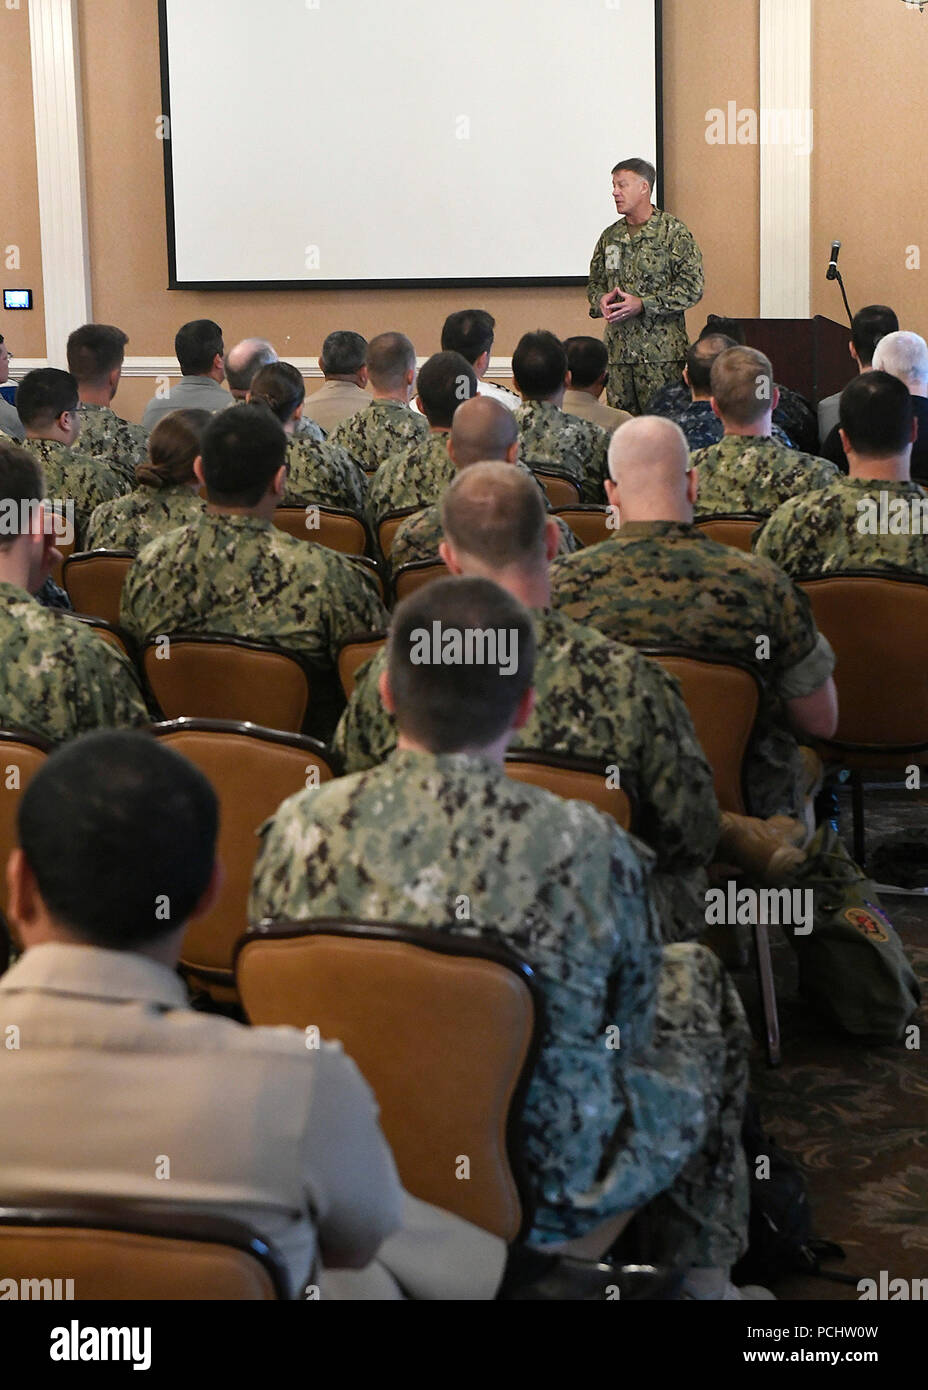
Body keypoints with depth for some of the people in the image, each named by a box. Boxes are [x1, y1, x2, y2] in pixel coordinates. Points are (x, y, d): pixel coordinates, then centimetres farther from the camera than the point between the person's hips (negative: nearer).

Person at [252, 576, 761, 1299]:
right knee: (696, 977, 23)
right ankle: (705, 1278, 34)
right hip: (551, 1194, -3)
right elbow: (626, 1034, -7)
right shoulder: (591, 848, -22)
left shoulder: (300, 826, -14)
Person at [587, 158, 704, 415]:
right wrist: (601, 299, 0)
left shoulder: (674, 232, -3)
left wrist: (643, 304, -15)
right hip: (618, 348, 6)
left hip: (661, 350, -5)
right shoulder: (611, 236, 16)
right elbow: (595, 282, 25)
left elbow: (692, 287, -9)